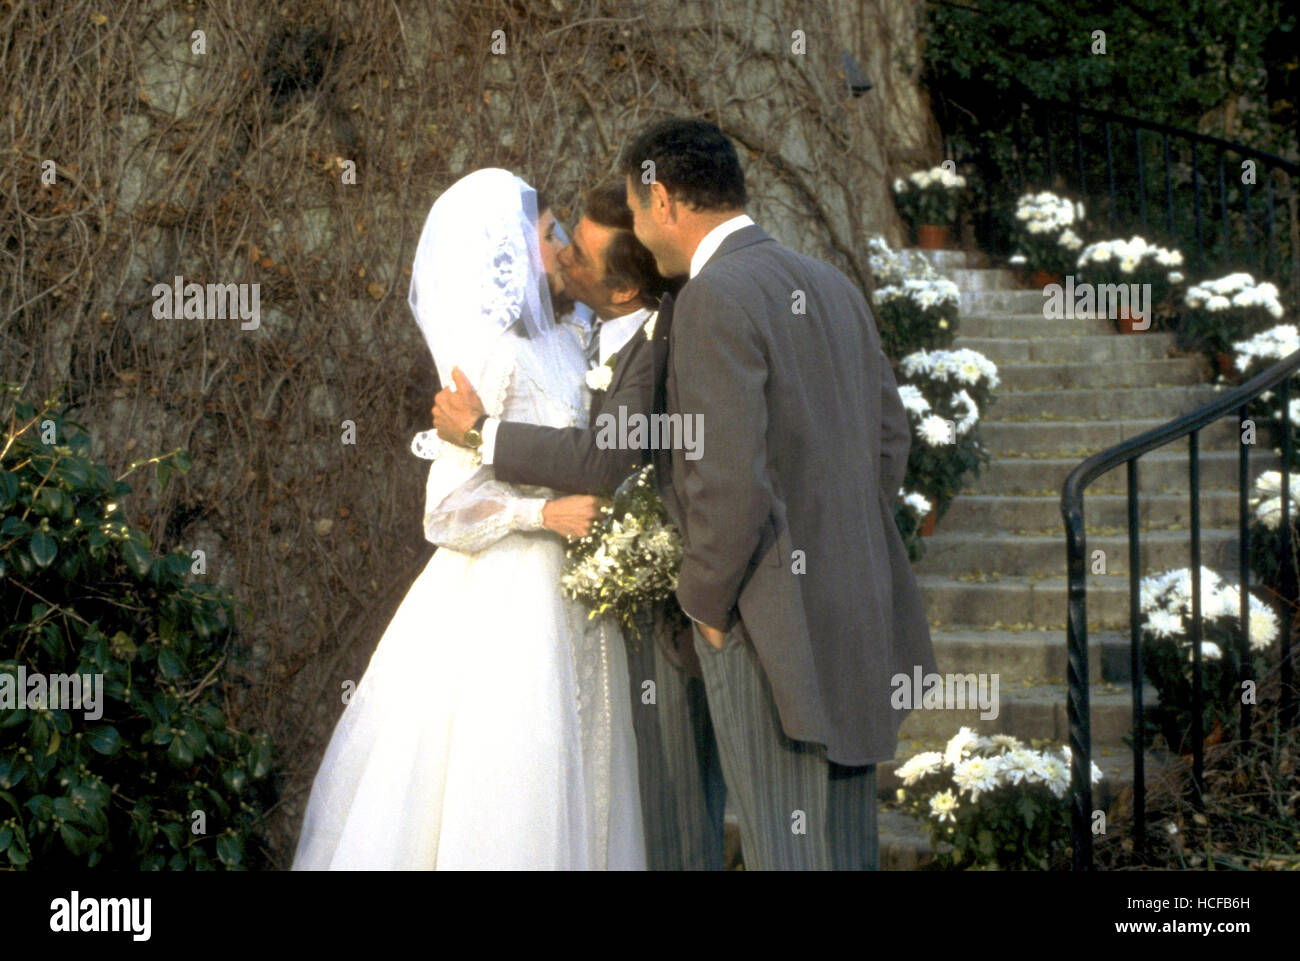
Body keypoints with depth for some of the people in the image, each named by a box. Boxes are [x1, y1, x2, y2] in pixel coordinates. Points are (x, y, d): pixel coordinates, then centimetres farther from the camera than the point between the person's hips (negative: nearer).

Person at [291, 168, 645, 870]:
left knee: (565, 782, 11)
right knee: (507, 785, -4)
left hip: (561, 592, 9)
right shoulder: (491, 352, -15)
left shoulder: (549, 343, 11)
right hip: (509, 596, -8)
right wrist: (547, 514, -19)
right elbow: (452, 501, -16)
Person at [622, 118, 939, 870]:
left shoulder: (715, 298, -15)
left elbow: (731, 479, -21)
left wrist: (707, 601, -8)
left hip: (774, 626, -9)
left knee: (790, 848, -2)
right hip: (856, 607, 9)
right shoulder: (832, 285, 12)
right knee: (848, 843, 16)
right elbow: (891, 435, 17)